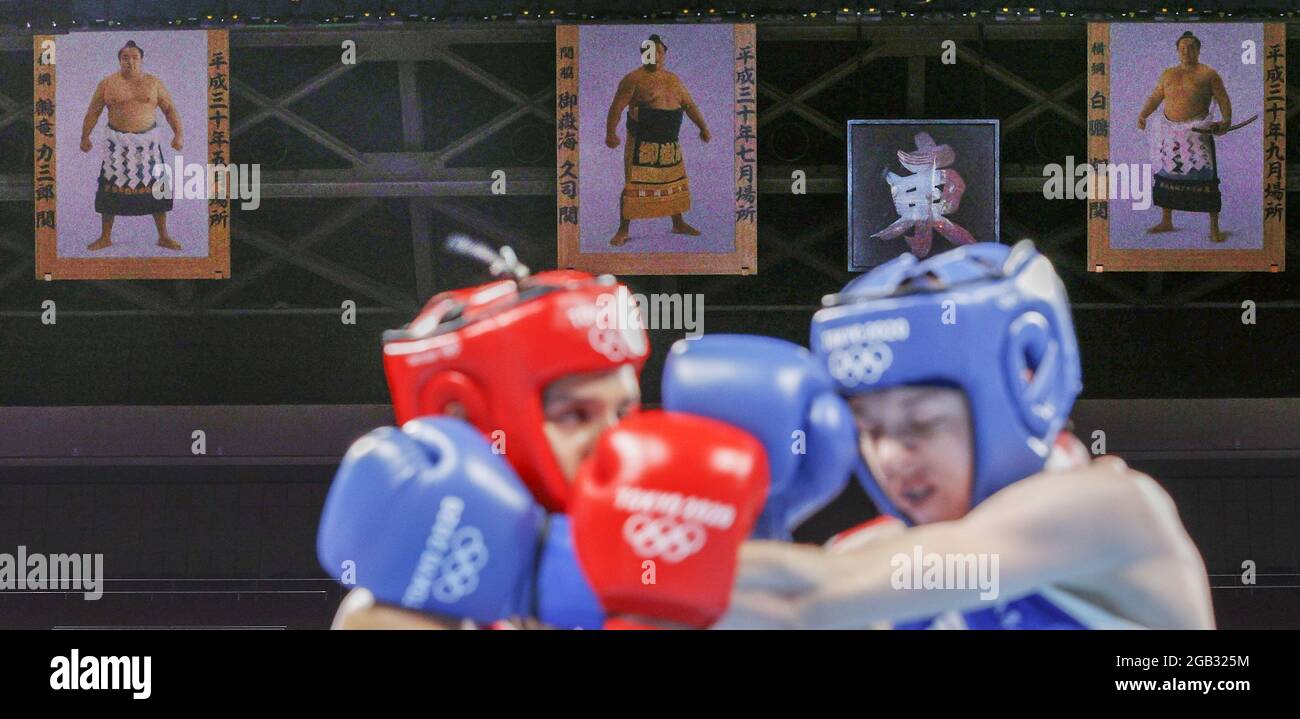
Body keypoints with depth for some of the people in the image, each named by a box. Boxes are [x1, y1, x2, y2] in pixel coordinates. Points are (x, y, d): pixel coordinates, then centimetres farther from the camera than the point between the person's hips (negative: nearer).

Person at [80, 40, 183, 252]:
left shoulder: (153, 83, 4)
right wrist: (85, 137, 4)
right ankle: (105, 237, 13)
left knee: (156, 187, 4)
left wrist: (179, 133, -5)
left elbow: (170, 109, 5)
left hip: (147, 140, 1)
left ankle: (163, 236, 16)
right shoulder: (107, 84, 1)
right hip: (117, 142, -1)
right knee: (111, 189, 2)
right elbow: (93, 112, 6)